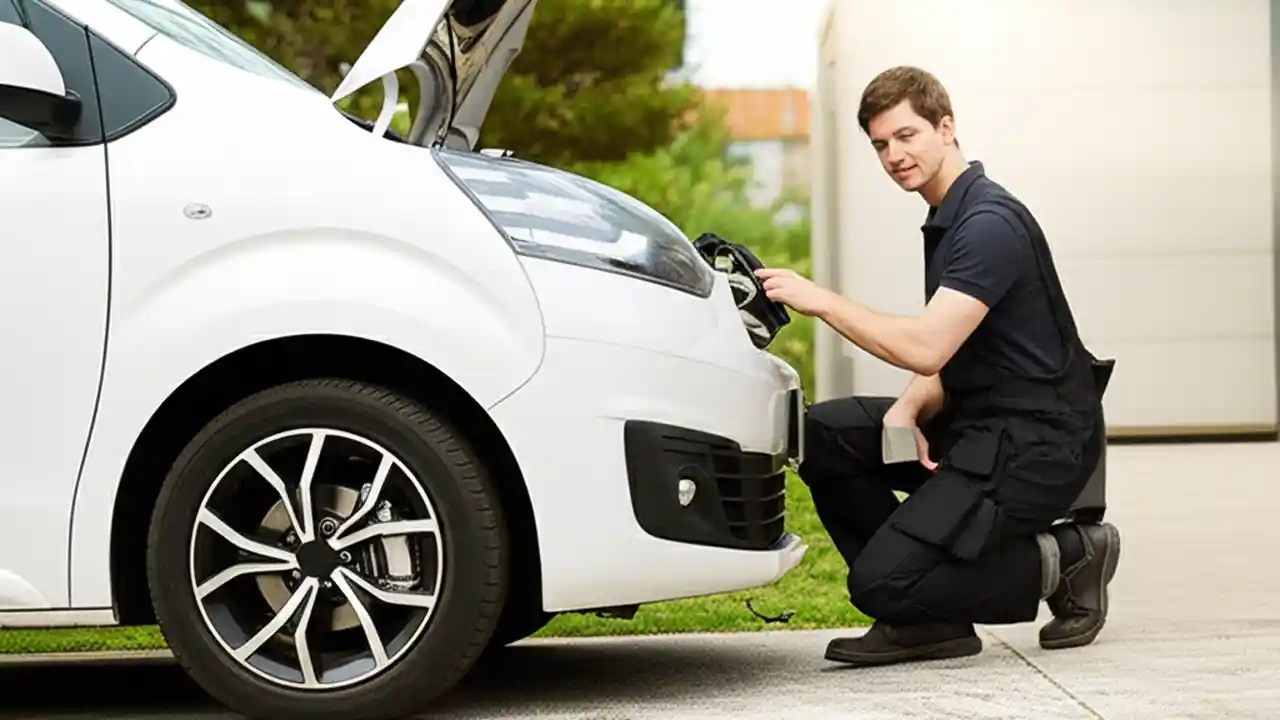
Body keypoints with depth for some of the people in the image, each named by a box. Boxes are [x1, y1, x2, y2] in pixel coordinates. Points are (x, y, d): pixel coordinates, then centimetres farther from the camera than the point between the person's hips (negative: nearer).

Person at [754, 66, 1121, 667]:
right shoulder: (947, 222, 16)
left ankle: (1063, 560, -1)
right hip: (978, 425, 10)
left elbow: (927, 347, -27)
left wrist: (821, 301, -21)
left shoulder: (990, 223, -17)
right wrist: (911, 407, -4)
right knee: (822, 433, -1)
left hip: (1038, 442, -10)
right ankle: (925, 617, 2)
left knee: (881, 581, -18)